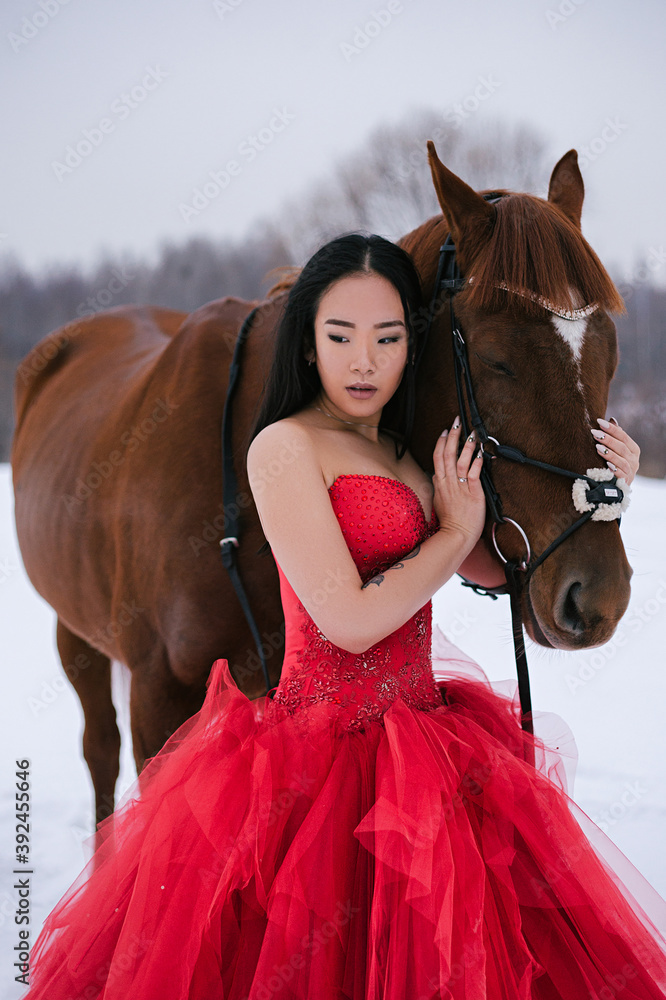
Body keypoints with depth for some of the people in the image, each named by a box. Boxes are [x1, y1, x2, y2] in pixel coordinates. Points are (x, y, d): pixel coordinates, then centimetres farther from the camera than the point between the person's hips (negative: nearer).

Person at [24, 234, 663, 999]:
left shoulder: (405, 456, 14)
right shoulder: (285, 447, -11)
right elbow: (350, 620, -18)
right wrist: (456, 530, -6)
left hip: (421, 735, 8)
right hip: (330, 755, -8)